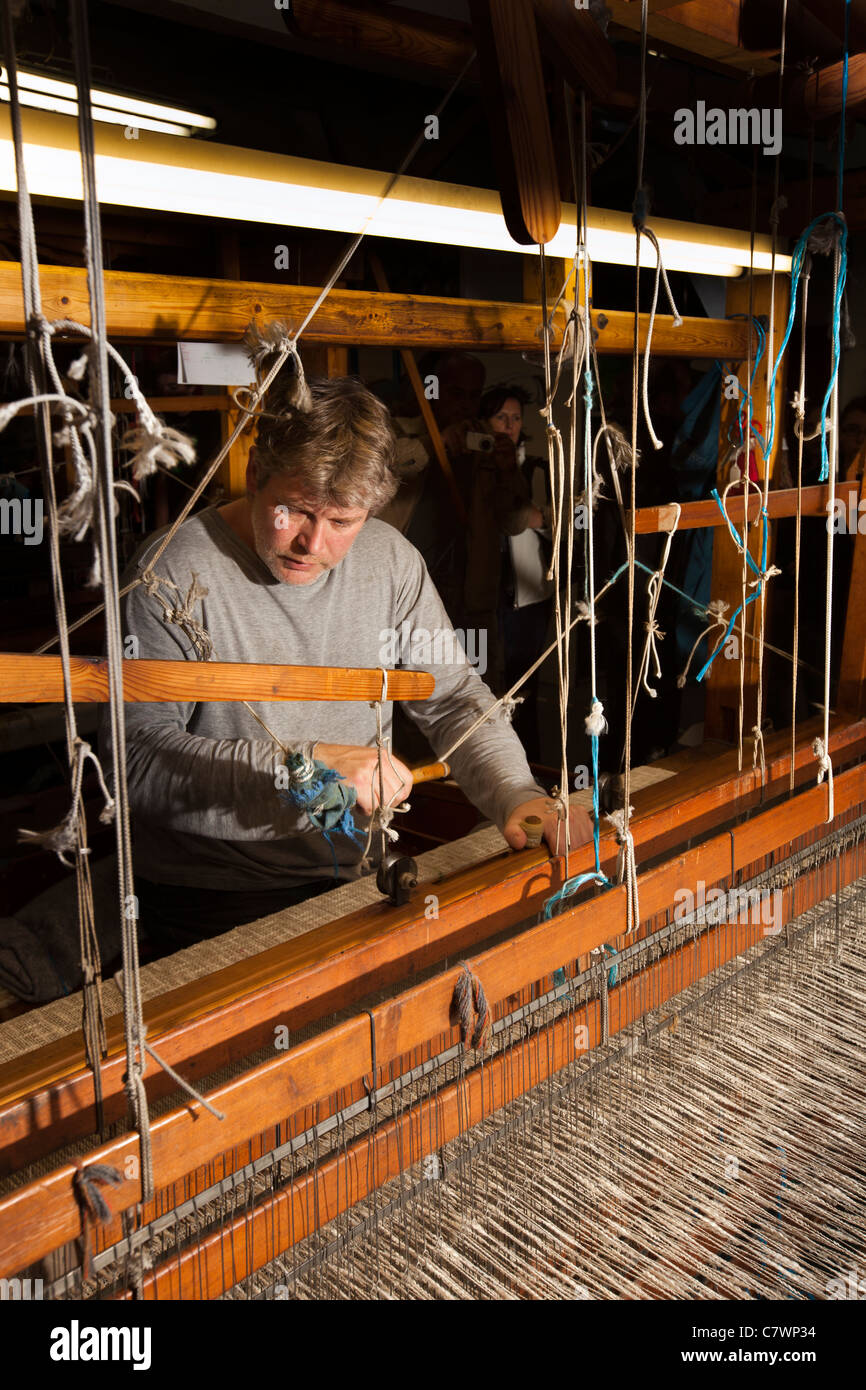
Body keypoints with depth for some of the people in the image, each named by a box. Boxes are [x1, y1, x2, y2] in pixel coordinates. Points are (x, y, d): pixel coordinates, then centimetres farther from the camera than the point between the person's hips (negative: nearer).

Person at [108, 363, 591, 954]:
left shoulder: (391, 559, 1)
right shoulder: (173, 573, -14)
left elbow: (454, 697, 3)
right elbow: (136, 754, -20)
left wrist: (519, 796, -15)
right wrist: (303, 764, -29)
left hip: (350, 878, 5)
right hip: (208, 901, -4)